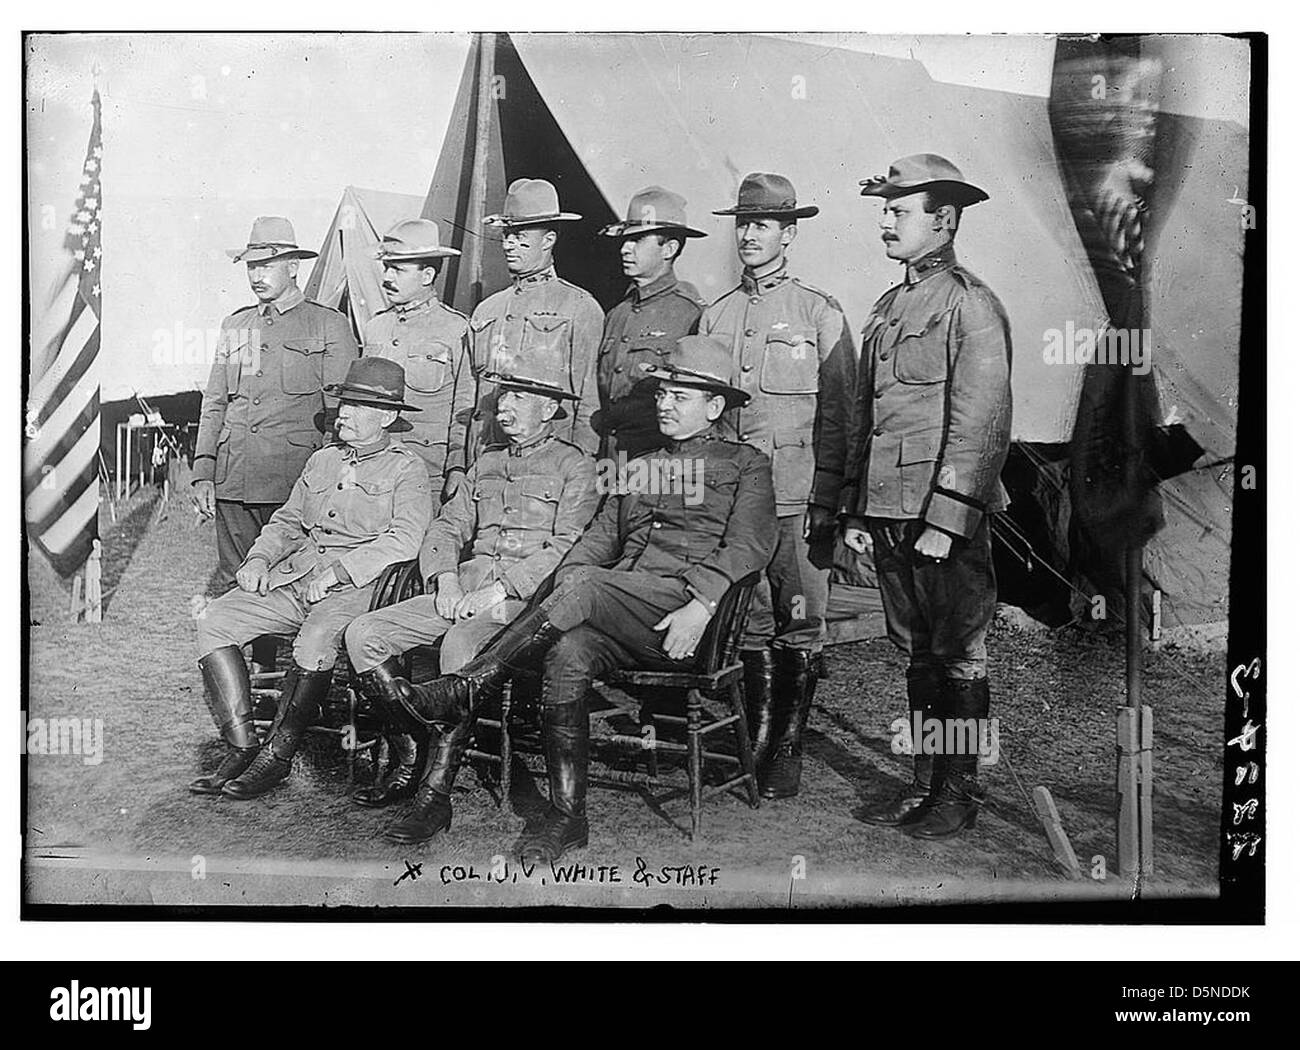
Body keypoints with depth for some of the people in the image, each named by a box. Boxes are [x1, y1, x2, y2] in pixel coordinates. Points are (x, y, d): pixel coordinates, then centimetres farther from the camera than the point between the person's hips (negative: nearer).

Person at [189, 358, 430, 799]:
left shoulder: (406, 468, 3)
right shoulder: (322, 461, 23)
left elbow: (404, 539, -11)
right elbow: (287, 521, 26)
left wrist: (338, 570, -19)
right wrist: (259, 559, 5)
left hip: (357, 585, -7)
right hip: (294, 578, 7)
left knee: (316, 639, -35)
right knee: (214, 621, -13)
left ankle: (278, 754, -18)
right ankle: (241, 745, -11)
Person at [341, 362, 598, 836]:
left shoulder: (574, 466, 3)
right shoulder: (487, 463, 25)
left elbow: (565, 548, -9)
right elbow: (447, 526, 21)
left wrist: (498, 590, -18)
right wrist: (446, 579, -1)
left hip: (529, 596, -7)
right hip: (463, 587, 7)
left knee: (461, 643, -37)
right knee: (364, 634, -11)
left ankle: (436, 793, -29)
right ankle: (419, 750, -2)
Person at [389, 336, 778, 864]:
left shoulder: (747, 465, 14)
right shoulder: (640, 465, 30)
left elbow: (749, 546, -2)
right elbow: (600, 535, 20)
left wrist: (700, 606, -18)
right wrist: (561, 592, -1)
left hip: (682, 612, -4)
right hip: (616, 617, 5)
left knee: (586, 585, -31)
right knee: (568, 652, -27)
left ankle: (466, 690, -28)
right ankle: (566, 815, -20)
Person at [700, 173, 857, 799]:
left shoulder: (820, 316, 3)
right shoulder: (714, 317, 13)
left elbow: (836, 417, -1)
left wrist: (826, 502, -7)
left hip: (797, 502, -3)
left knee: (799, 630, 1)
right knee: (751, 628, 7)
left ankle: (789, 751, 11)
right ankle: (757, 743, 18)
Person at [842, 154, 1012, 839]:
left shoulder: (970, 302, -7)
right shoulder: (887, 307, 17)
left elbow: (982, 421, -14)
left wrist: (945, 519, -18)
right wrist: (854, 509, 13)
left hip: (947, 514, -7)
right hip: (888, 512, 7)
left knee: (959, 656, 2)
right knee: (917, 652, 13)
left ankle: (959, 794, 14)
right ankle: (923, 783, 23)